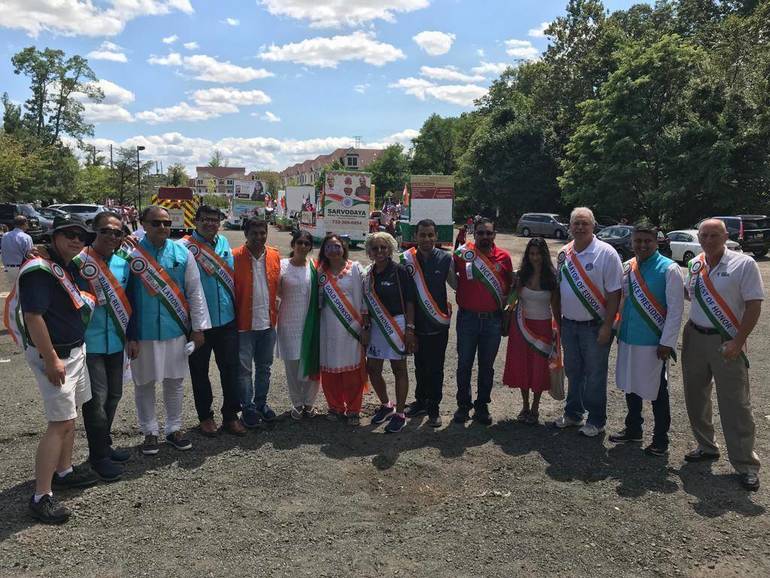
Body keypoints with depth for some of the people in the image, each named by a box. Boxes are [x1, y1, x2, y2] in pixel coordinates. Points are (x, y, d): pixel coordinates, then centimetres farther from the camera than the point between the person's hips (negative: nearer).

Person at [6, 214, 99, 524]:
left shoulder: (69, 267, 10)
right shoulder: (40, 270, -18)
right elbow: (34, 316, -24)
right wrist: (51, 360, -24)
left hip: (75, 350, 10)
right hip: (53, 355, -9)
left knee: (69, 416, 19)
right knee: (61, 423, -9)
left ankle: (63, 471, 34)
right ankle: (41, 496, -3)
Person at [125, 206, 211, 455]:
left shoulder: (182, 254, 0)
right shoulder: (131, 254, -8)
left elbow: (195, 292, 3)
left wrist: (198, 328, 1)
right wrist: (127, 334, -4)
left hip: (175, 330, 2)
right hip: (142, 333, -2)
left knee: (174, 381, 13)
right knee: (144, 383, 10)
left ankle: (174, 429, 28)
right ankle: (149, 432, 26)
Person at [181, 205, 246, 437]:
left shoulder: (224, 243, 8)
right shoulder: (184, 247, -9)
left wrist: (235, 307, 16)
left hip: (226, 319, 4)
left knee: (230, 369, 8)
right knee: (200, 371, 10)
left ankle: (231, 416, 20)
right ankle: (205, 416, 25)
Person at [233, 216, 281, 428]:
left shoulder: (274, 256, 3)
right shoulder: (235, 257, -10)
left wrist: (274, 311, 9)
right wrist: (233, 318, -8)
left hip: (268, 322, 4)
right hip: (245, 323, -4)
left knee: (264, 367, 16)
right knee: (244, 368, 5)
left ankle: (261, 402, 31)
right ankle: (248, 408, 19)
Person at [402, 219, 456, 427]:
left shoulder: (445, 259, -3)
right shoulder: (407, 259, -4)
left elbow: (457, 284, 10)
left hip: (438, 323, -1)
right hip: (416, 323, 1)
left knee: (435, 368, 4)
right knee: (420, 365, 16)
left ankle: (433, 408, 17)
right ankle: (421, 401, 33)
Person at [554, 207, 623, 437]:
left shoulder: (606, 253, -12)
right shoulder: (563, 254, 6)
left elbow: (614, 293, -13)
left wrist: (607, 327, -16)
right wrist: (557, 320, 11)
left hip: (595, 326, -5)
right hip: (569, 324, 5)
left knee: (595, 375, 5)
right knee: (573, 372, 17)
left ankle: (596, 420, 19)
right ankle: (572, 414, 31)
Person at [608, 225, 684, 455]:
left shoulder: (669, 269, -11)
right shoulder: (626, 268, 5)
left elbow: (675, 309, -13)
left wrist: (667, 343, -15)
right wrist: (618, 330, 12)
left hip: (653, 342, -6)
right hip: (628, 340, 6)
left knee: (657, 392, 6)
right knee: (630, 385, 18)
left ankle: (661, 439, 22)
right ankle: (633, 429, 36)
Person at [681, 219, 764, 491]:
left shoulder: (743, 264, -10)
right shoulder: (695, 264, 6)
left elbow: (753, 305, -12)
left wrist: (737, 343, -17)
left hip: (726, 342, -5)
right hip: (695, 336, 6)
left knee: (735, 404, -2)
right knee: (695, 397, 14)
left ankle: (746, 464, 8)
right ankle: (706, 447, 31)